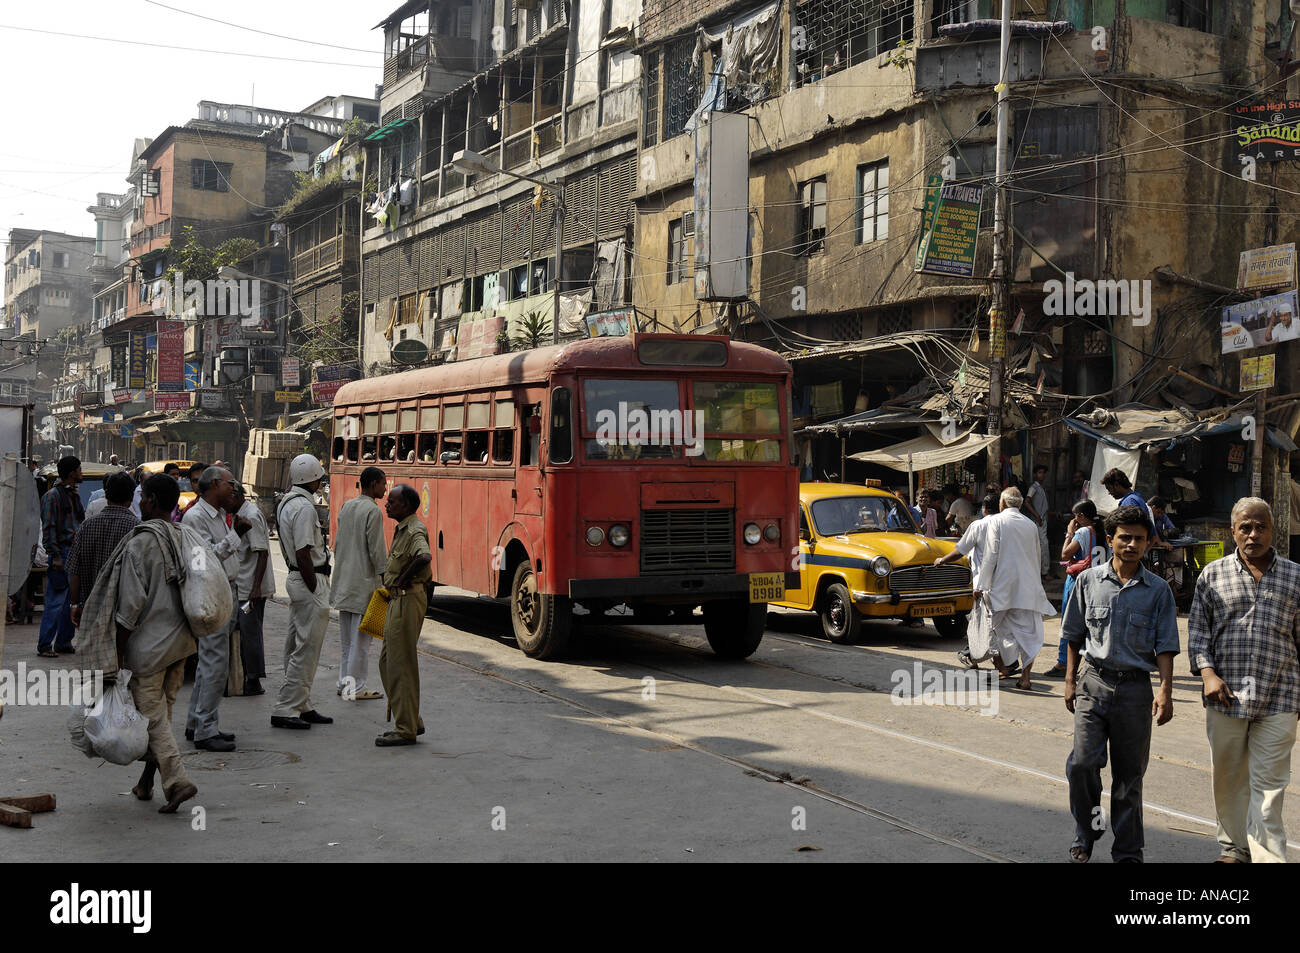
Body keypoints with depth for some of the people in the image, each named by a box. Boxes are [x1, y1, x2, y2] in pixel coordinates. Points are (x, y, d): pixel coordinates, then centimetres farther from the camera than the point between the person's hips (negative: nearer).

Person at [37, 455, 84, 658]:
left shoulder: (74, 495, 17)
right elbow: (48, 528, -13)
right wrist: (55, 556, -17)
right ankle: (44, 646, -3)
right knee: (55, 601, -8)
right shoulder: (53, 495, -9)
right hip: (61, 552, -8)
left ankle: (63, 643, 17)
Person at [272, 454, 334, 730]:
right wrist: (315, 591, -18)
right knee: (307, 648, -6)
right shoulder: (304, 507, -18)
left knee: (296, 646, 14)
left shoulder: (286, 502, 14)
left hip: (296, 579, 11)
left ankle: (301, 705, 23)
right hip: (310, 581, -11)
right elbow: (303, 554, -22)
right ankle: (285, 710, -4)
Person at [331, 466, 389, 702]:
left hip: (344, 581, 8)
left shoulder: (346, 506, 10)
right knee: (361, 636, -3)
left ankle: (345, 681, 21)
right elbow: (377, 551, -16)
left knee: (346, 636, 15)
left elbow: (338, 543, 15)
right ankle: (355, 687, 0)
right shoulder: (373, 511, -14)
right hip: (364, 581, -8)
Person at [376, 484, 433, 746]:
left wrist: (403, 578, -25)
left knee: (401, 664, -6)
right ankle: (412, 722, 21)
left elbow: (424, 557, -37)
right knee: (388, 661, 14)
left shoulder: (415, 531, -17)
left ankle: (406, 730, 1)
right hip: (398, 600, 11)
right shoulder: (402, 529, 16)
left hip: (408, 599, -11)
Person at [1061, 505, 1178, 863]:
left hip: (1135, 688, 0)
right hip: (1094, 682, 0)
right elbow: (1075, 636, 10)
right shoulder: (1088, 581, 3)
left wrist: (1165, 692, -8)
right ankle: (1085, 836, 12)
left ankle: (1128, 852, 19)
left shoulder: (1158, 590, 1)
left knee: (1129, 775, 7)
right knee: (1082, 763, -11)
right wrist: (1070, 682, 7)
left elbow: (1164, 646, 1)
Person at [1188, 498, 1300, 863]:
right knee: (1227, 778, 11)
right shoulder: (1213, 574, 7)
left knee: (1268, 784, -4)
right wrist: (1207, 671, -6)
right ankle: (1235, 845, 27)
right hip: (1225, 695, 1)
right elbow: (1197, 628, 8)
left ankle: (1267, 856, -2)